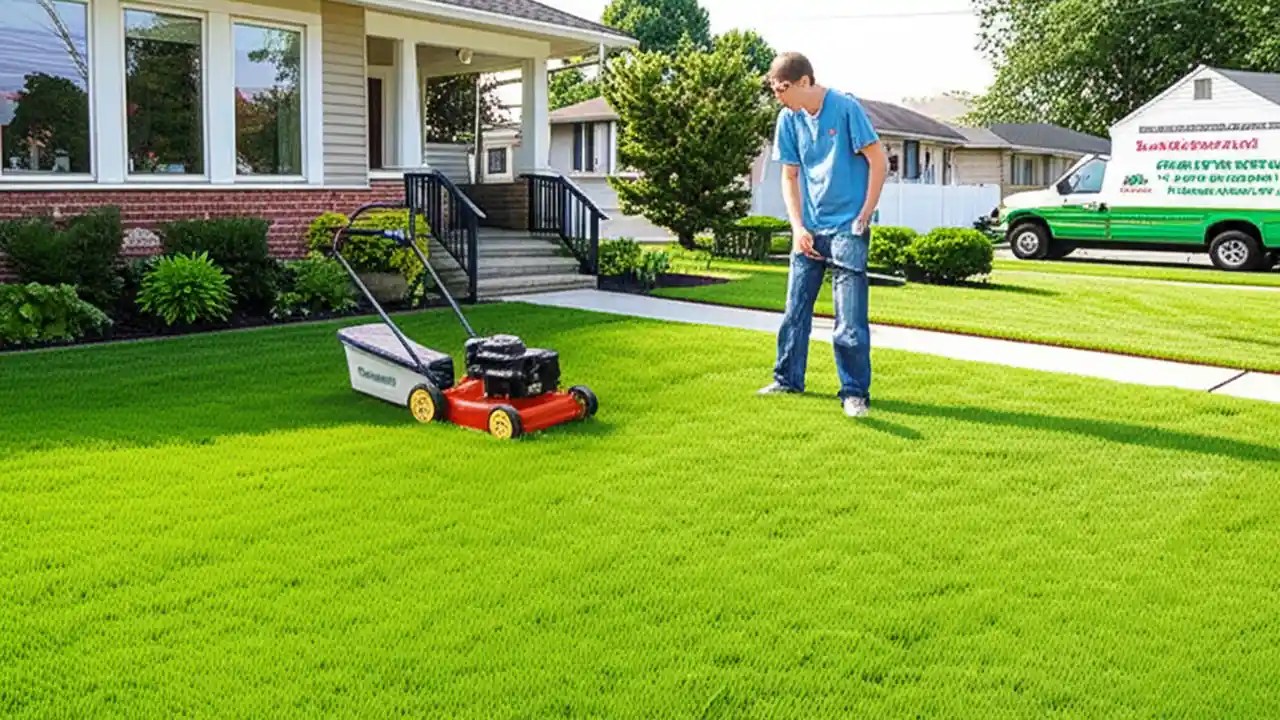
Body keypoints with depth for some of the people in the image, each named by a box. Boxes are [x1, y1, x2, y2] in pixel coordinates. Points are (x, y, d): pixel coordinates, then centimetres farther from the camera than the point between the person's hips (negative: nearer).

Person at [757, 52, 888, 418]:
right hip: (809, 229, 6)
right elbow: (790, 175, 9)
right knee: (795, 309, 11)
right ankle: (788, 380, 25)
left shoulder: (846, 108, -12)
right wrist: (797, 227, -1)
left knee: (850, 319, -5)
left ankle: (855, 392, 5)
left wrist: (865, 215, -9)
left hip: (848, 229, -5)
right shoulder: (789, 119, 3)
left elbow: (879, 162, -9)